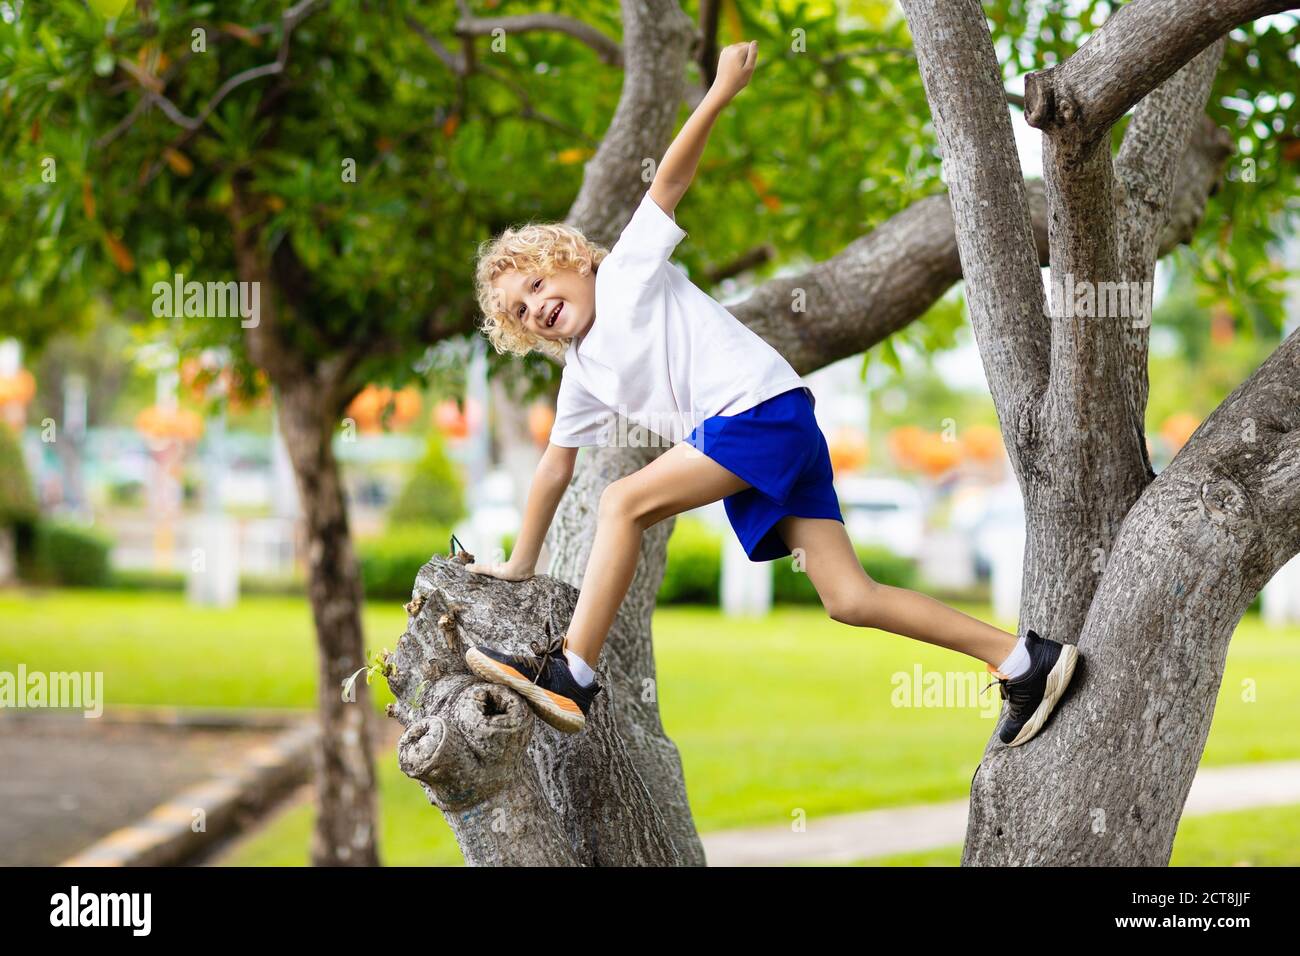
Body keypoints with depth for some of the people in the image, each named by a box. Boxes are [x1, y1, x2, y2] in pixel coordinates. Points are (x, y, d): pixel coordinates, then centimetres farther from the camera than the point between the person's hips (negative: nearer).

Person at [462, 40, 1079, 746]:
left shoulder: (626, 272, 5)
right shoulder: (582, 374, 25)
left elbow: (669, 181, -4)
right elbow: (555, 468, 31)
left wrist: (720, 93, -14)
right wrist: (520, 565, 34)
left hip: (762, 406, -8)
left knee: (623, 502, -17)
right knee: (849, 598, -2)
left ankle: (570, 676, -19)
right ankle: (1024, 662, -2)